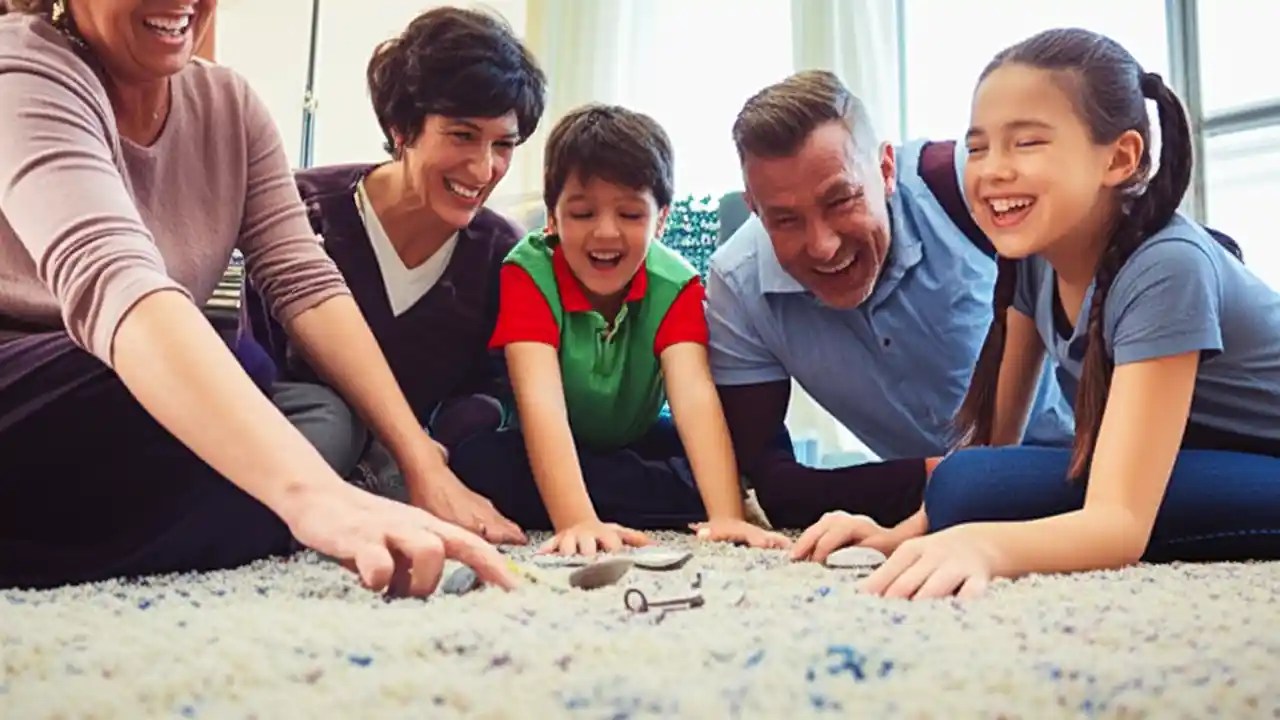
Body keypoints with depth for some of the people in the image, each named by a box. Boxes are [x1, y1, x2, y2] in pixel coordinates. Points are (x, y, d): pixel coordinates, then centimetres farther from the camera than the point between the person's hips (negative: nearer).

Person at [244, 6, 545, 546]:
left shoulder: (503, 253, -5)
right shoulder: (308, 211, -14)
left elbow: (490, 393, -5)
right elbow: (273, 371, -16)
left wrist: (426, 471, -29)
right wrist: (407, 479, -29)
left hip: (432, 464, 3)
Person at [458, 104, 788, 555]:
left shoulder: (675, 285, -17)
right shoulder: (528, 273, -24)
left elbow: (695, 394, -32)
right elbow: (540, 399, -38)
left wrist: (726, 517, -48)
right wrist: (577, 522, -53)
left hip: (633, 448, 1)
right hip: (541, 458, 0)